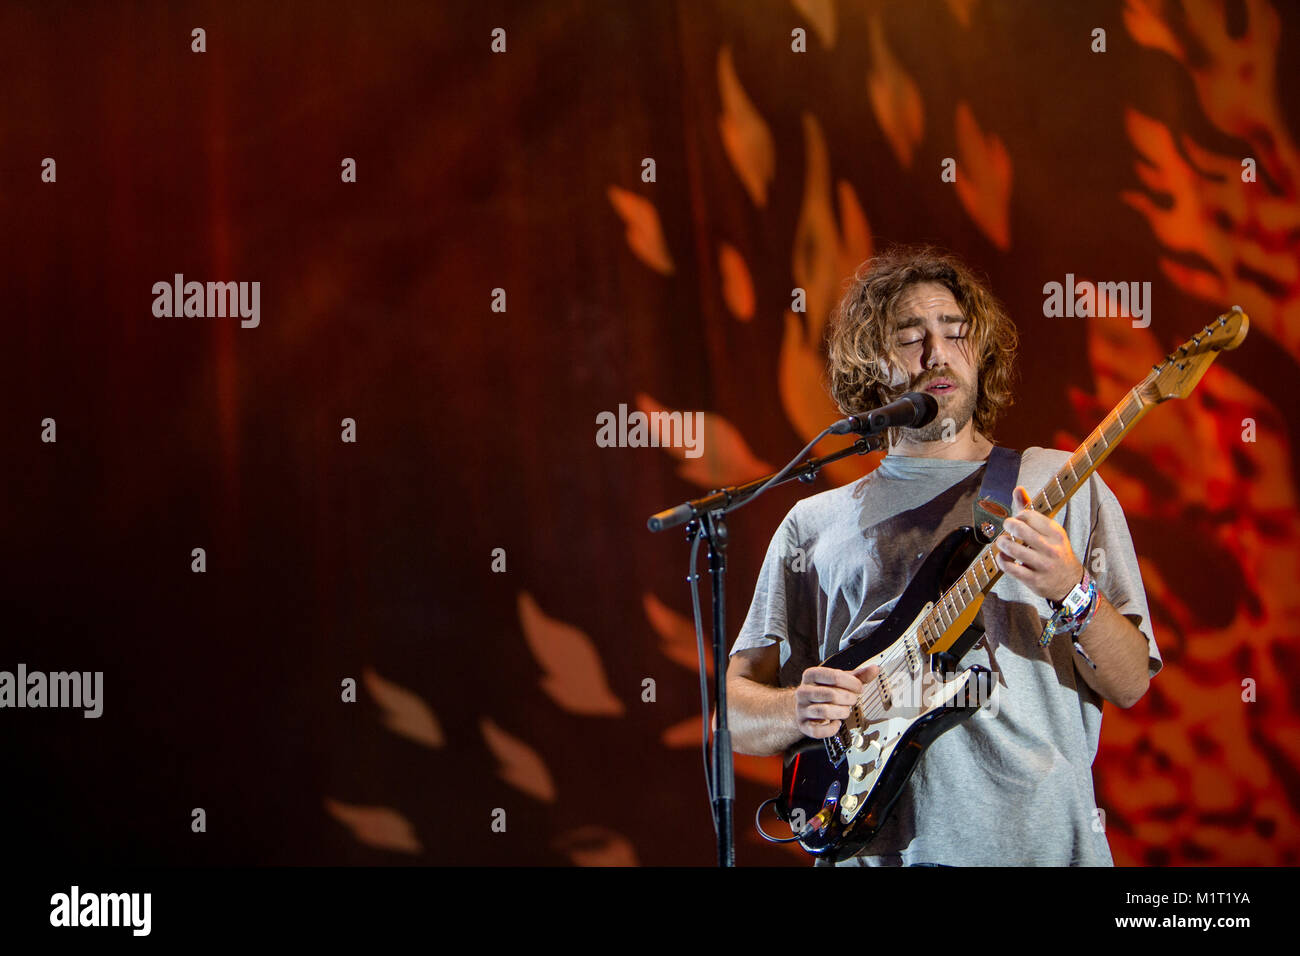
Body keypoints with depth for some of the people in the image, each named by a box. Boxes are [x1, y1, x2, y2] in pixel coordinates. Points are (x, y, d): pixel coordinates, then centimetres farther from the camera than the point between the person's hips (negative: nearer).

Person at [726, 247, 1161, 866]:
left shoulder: (1061, 485, 13)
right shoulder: (813, 525, 18)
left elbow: (1129, 686, 6)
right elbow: (734, 705, 17)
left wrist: (1073, 593, -12)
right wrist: (797, 709, -4)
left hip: (1040, 839, -3)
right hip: (875, 847, 3)